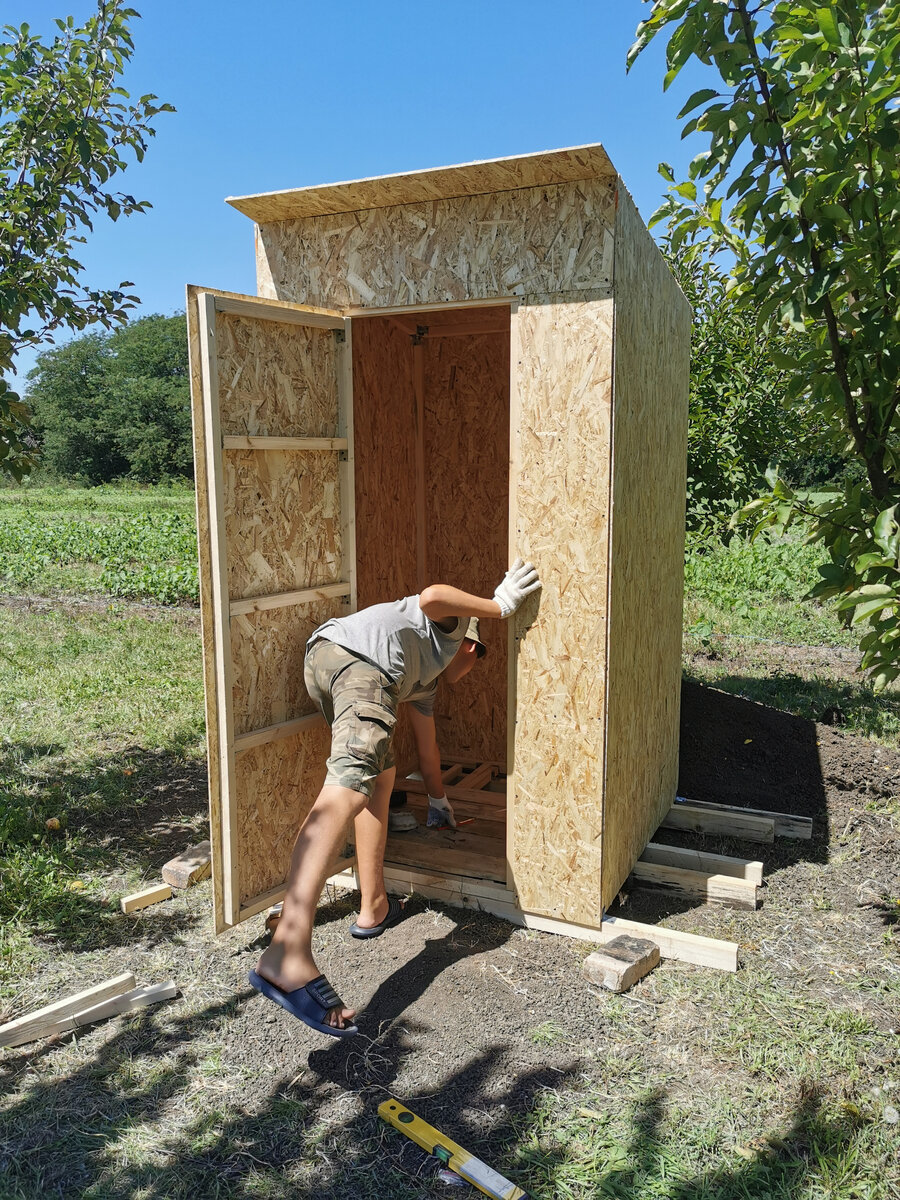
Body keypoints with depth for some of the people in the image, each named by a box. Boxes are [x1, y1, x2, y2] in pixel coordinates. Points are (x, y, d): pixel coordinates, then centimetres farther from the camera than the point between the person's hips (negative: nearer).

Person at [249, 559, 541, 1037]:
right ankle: (286, 955, -38)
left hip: (321, 657, 9)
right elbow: (431, 596, 2)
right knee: (349, 786, -24)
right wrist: (500, 606, 9)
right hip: (360, 656, -9)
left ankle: (374, 906, 27)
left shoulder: (425, 680, 45)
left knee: (382, 774, 26)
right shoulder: (454, 623, 28)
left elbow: (426, 746, 56)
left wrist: (438, 800, 68)